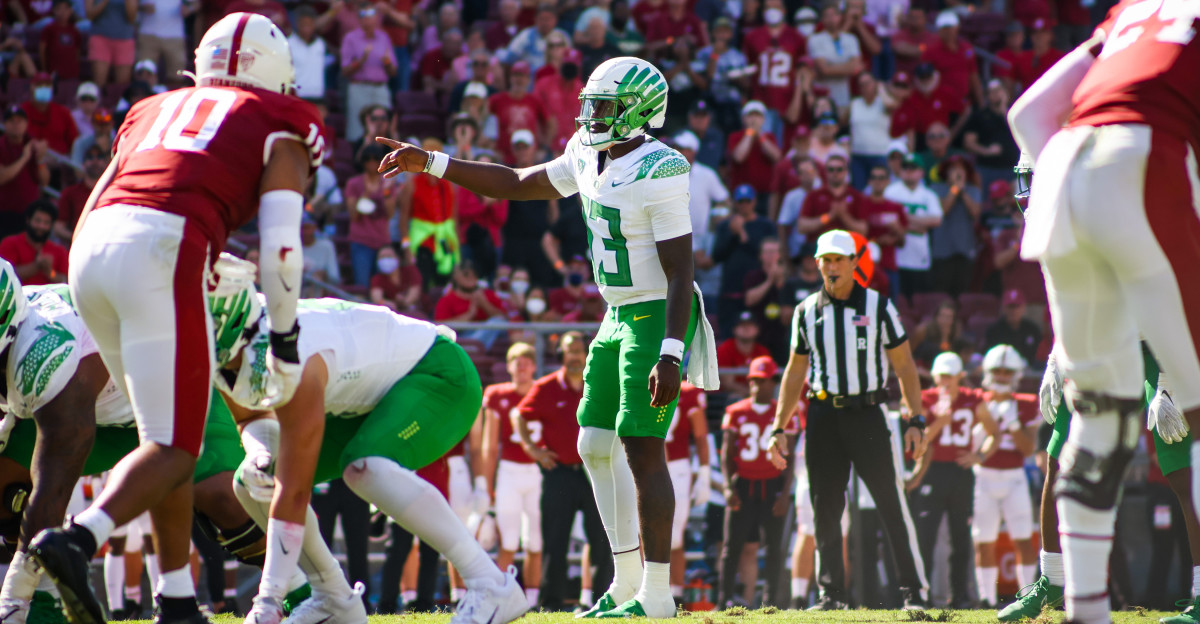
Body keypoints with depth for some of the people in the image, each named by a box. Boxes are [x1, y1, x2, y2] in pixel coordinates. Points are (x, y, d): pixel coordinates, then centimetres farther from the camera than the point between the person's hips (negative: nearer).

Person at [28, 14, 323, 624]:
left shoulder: (155, 110, 31)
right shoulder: (280, 128, 17)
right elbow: (279, 248, 5)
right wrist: (284, 339, 15)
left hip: (89, 251, 6)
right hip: (162, 253, -6)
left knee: (168, 433, 18)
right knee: (173, 451, -5)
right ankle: (76, 540, -30)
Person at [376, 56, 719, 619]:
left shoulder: (659, 173, -20)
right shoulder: (590, 157, 7)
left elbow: (680, 272, -21)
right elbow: (519, 185, 19)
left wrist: (670, 355, -27)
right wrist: (429, 164, 14)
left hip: (657, 319, -10)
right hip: (620, 318, 10)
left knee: (642, 450, -12)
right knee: (597, 445, 11)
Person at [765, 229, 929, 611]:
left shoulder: (878, 306, 1)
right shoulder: (806, 312, 10)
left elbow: (904, 366, 1)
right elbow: (795, 372, 16)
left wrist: (915, 421, -7)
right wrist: (779, 428, 11)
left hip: (866, 414, -3)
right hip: (823, 416, 3)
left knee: (891, 504, -7)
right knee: (824, 508, 3)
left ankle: (914, 592, -4)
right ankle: (831, 593, 11)